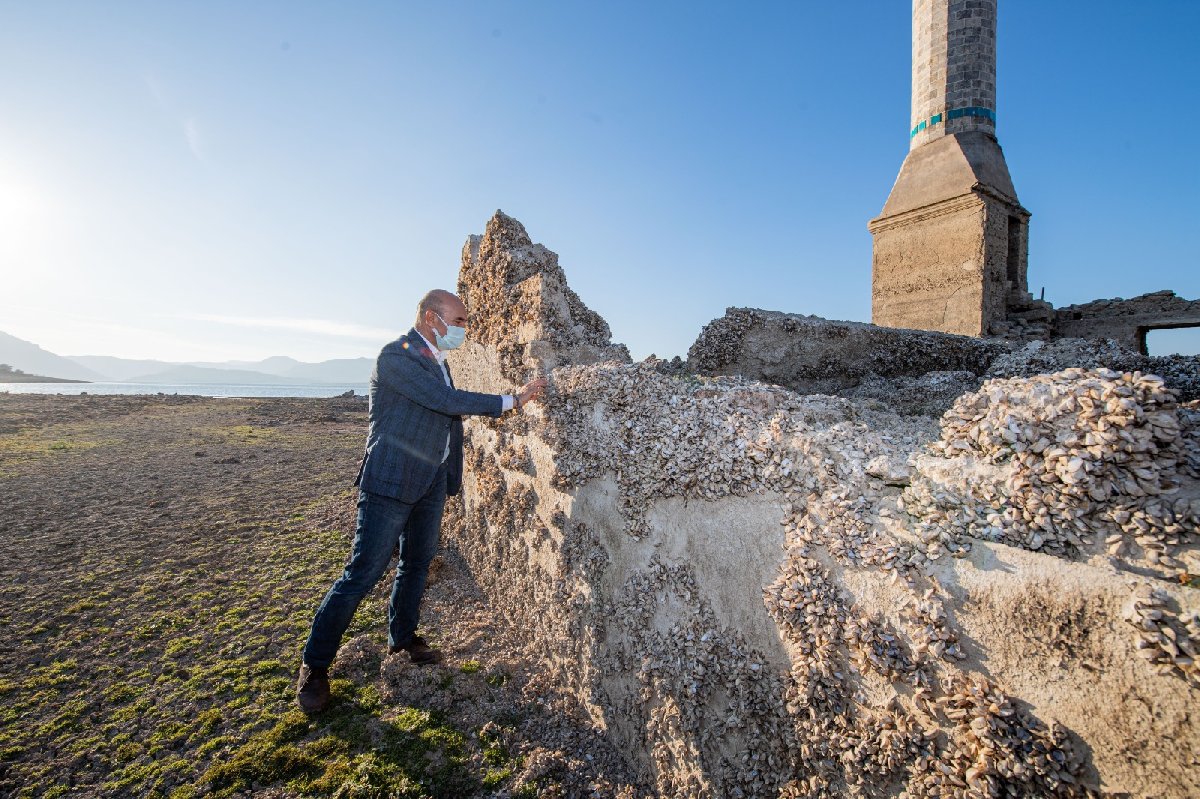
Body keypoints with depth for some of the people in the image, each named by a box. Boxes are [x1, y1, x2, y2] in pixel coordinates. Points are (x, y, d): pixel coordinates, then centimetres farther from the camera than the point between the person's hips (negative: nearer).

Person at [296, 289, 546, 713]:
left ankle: (403, 637, 40)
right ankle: (314, 666, 19)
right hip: (389, 483, -8)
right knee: (362, 574, -1)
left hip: (431, 483, 9)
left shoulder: (436, 359, 11)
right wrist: (511, 400, -19)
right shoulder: (396, 355, -16)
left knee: (417, 565, 19)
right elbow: (448, 400, -24)